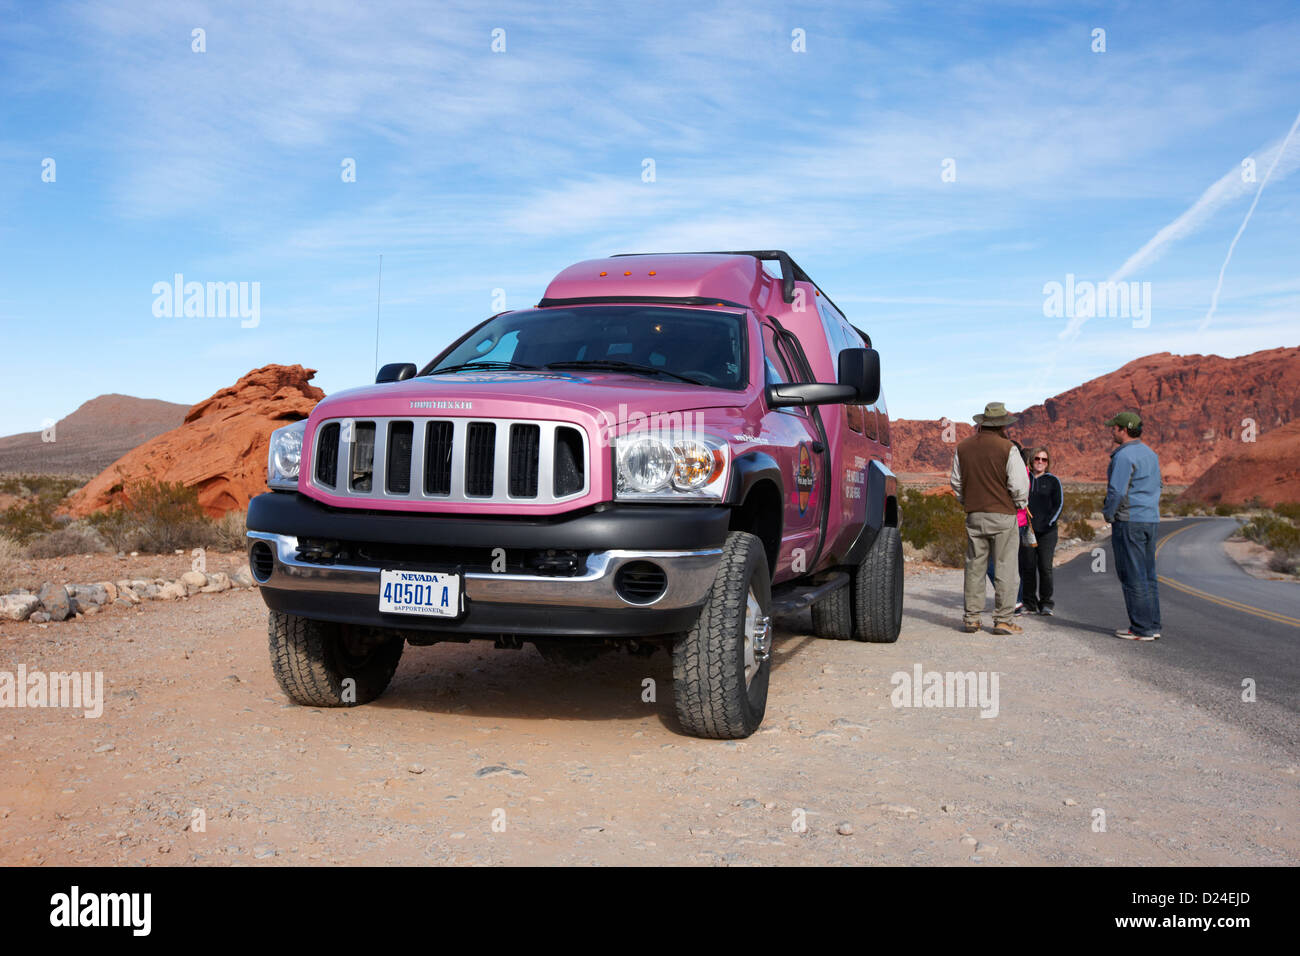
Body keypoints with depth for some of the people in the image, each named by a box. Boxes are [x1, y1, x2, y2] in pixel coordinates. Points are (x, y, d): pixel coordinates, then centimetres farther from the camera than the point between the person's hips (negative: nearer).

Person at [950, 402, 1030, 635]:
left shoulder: (963, 448, 5)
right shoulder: (1008, 449, -10)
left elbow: (956, 482, 13)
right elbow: (1019, 483, -11)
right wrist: (1020, 504, 7)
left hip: (974, 515, 4)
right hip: (1003, 515, -4)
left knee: (974, 566, 10)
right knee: (1005, 567, 2)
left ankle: (971, 618, 12)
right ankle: (1003, 619, 2)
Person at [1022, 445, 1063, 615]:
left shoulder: (1053, 481, 8)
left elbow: (1058, 504, 5)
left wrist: (1049, 522, -8)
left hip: (1047, 531, -1)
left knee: (1045, 567, -8)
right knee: (1028, 568, -1)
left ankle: (1046, 603, 2)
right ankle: (1029, 603, 8)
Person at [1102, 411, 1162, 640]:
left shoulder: (1124, 455, -14)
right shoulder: (1150, 454, 16)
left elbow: (1117, 491, -20)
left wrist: (1108, 514, -5)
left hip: (1129, 521, -9)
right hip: (1151, 519, 9)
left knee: (1133, 576, -5)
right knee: (1148, 575, 12)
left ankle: (1141, 629, -4)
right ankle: (1152, 625, 15)